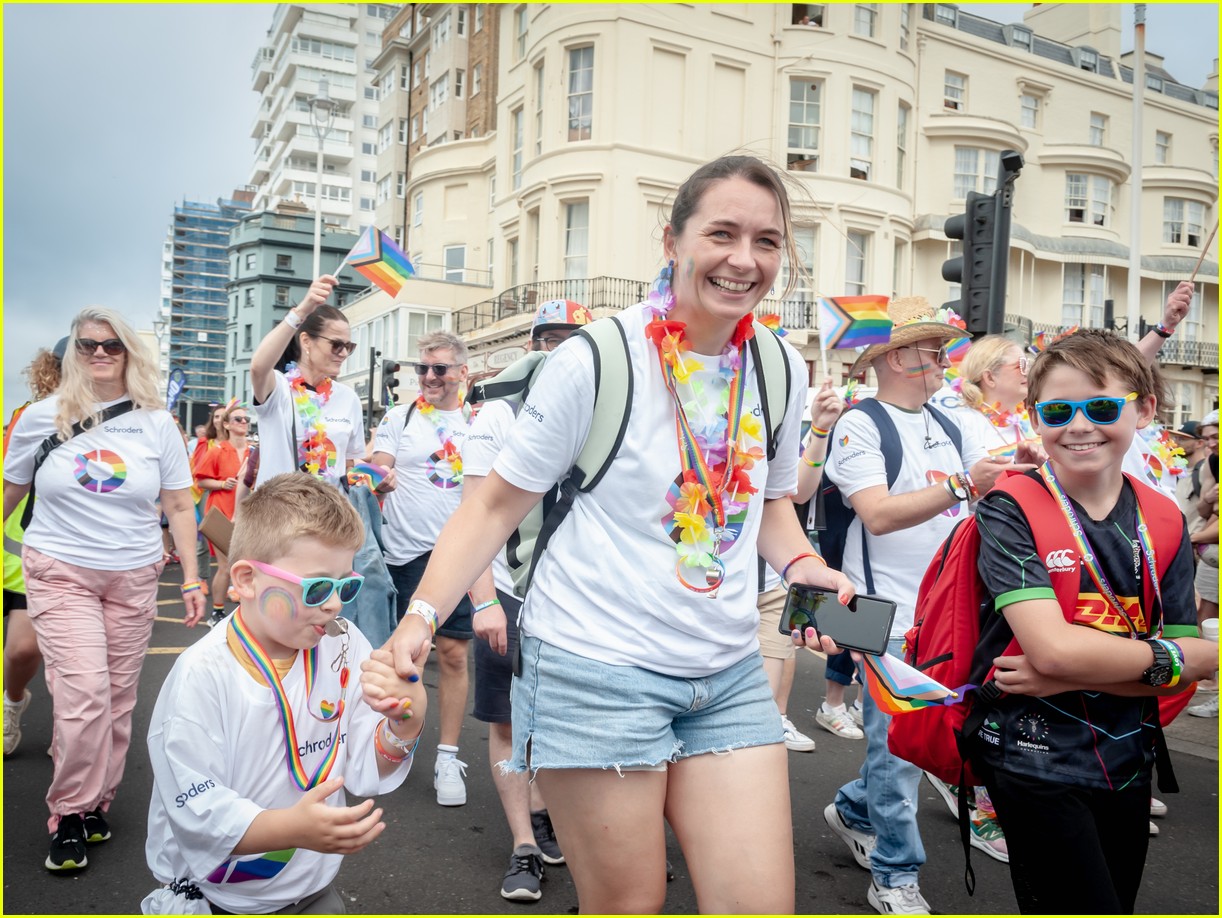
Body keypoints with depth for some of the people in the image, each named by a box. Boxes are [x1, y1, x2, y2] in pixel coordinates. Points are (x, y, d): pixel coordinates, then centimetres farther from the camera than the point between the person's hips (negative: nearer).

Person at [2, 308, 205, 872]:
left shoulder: (155, 423, 3)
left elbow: (179, 505, 5)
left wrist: (191, 579, 0)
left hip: (133, 579, 2)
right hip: (60, 573, -2)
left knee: (118, 701, 6)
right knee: (85, 692, -13)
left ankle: (96, 803, 24)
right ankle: (68, 816, 6)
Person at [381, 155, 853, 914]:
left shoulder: (782, 371, 4)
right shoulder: (598, 360, -12)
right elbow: (498, 504, -6)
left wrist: (801, 563, 0)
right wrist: (422, 615, -16)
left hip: (729, 674, 5)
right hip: (598, 665, -5)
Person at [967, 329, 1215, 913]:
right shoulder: (1011, 511, -13)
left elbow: (1185, 671, -4)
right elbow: (1051, 649, -23)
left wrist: (1069, 676, -19)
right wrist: (1168, 656, -10)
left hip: (1128, 762, 6)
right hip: (1034, 758, -5)